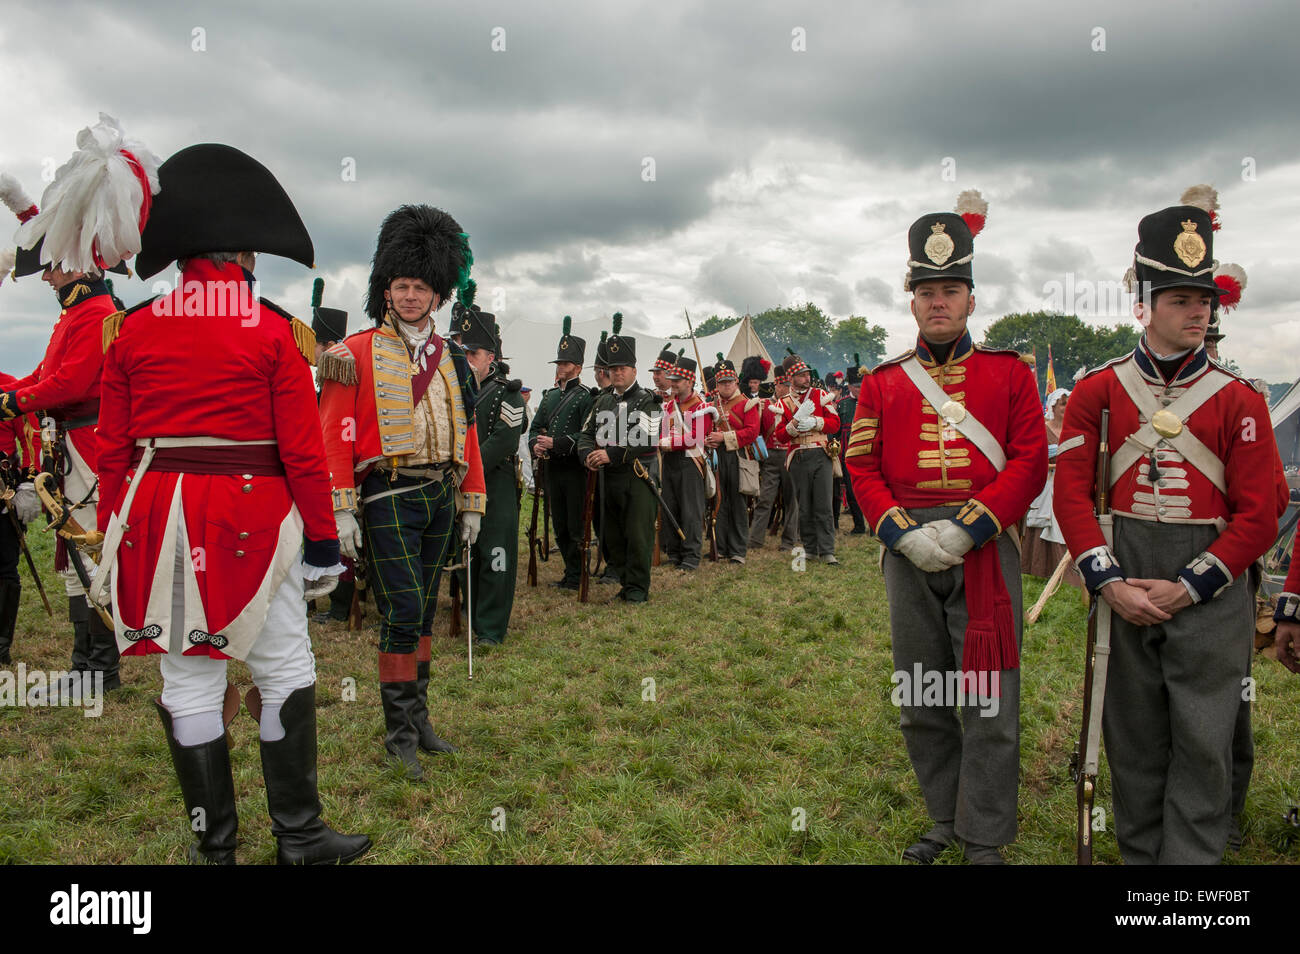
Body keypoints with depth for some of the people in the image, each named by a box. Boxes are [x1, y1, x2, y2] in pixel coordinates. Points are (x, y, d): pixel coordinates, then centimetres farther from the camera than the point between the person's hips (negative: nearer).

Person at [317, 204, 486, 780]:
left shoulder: (452, 361, 11)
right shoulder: (358, 354, -3)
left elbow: (466, 435, 15)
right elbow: (335, 437, -7)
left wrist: (472, 504, 13)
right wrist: (340, 512, -13)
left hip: (440, 498, 5)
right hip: (388, 499, -5)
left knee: (423, 613, 13)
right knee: (403, 613, -8)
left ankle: (418, 716, 25)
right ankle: (399, 732, 6)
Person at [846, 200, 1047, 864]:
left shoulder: (1010, 373, 4)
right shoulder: (882, 382, 9)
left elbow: (1030, 463, -4)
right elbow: (862, 466, 4)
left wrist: (965, 527, -14)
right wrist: (904, 533, -10)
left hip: (984, 551, -2)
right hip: (907, 554, 3)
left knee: (988, 706, 2)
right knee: (920, 704, 12)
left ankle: (985, 840, 17)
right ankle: (946, 820, 30)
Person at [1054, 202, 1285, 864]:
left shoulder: (1240, 400, 0)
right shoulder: (1097, 391, 2)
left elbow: (1259, 515, -4)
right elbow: (1072, 492, -3)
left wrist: (1183, 588, -11)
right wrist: (1110, 584, -12)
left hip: (1210, 585, -1)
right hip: (1122, 581, 1)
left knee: (1203, 746, 3)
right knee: (1132, 737, 13)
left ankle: (1191, 860, 18)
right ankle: (1138, 854, 30)